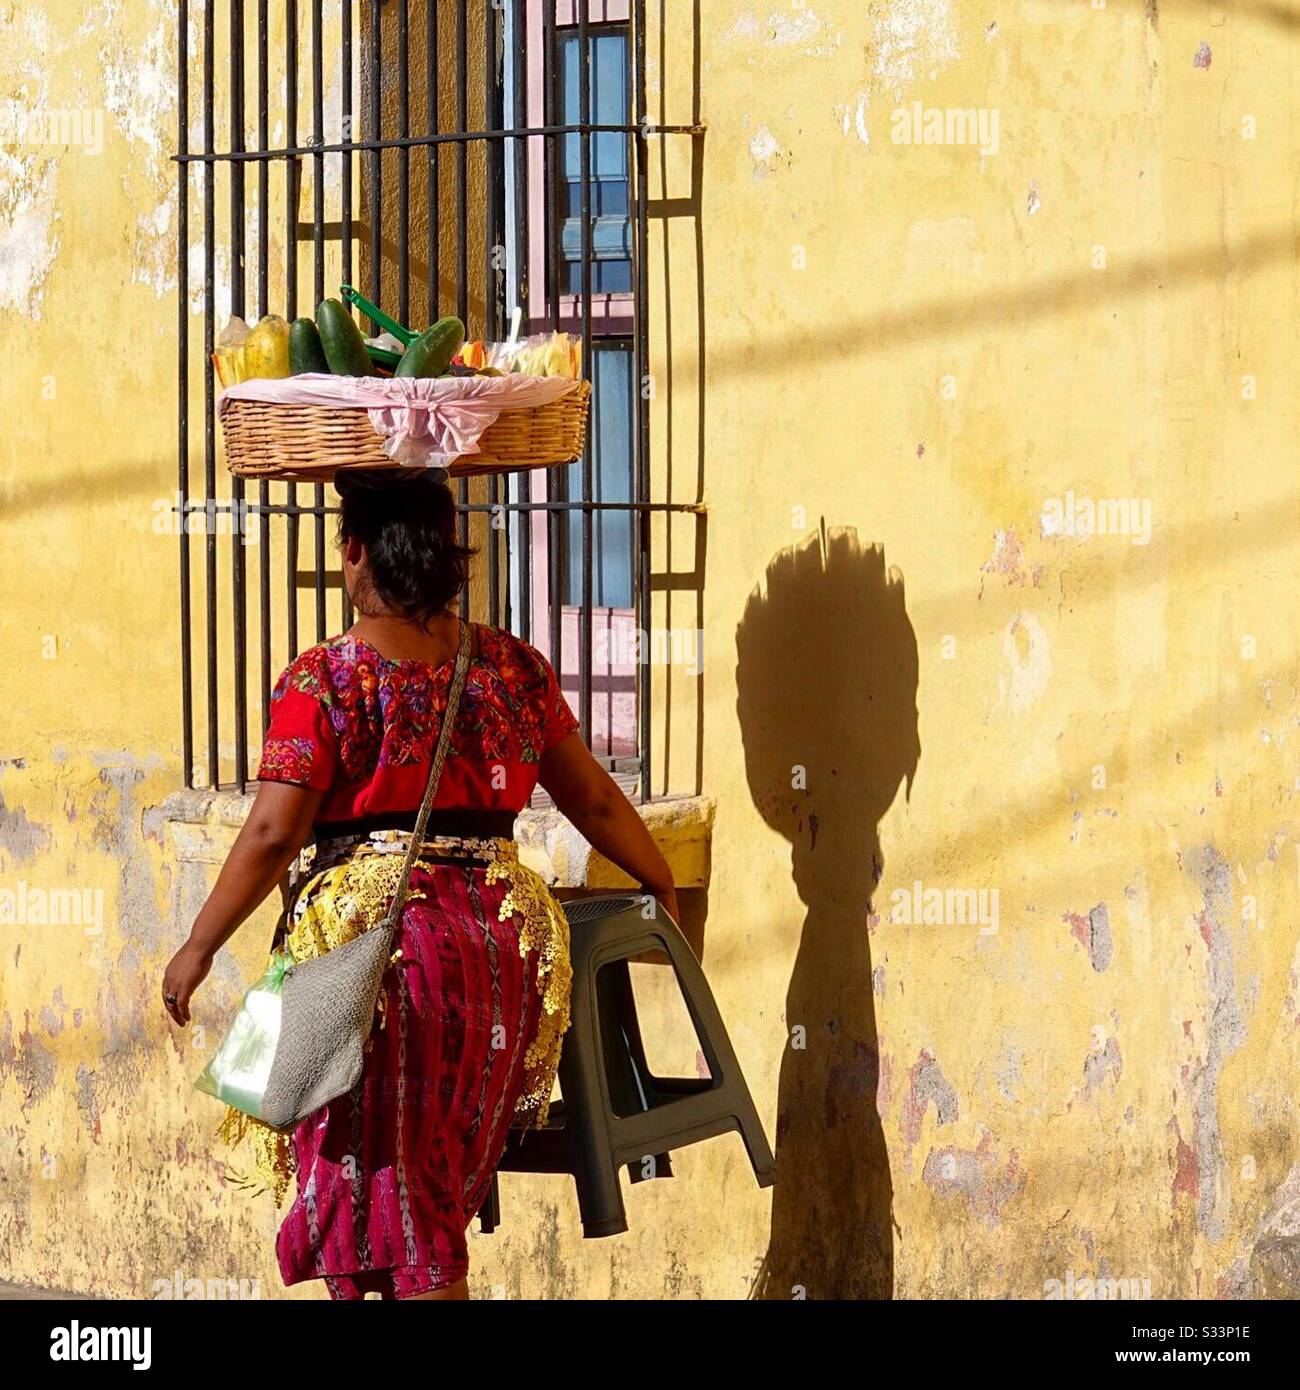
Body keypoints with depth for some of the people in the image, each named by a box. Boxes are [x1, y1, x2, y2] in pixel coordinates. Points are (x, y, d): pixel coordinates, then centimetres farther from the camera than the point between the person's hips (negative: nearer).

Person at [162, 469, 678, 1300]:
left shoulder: (324, 680, -8)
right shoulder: (513, 667, 6)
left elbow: (273, 834, -13)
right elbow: (595, 801, 12)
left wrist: (199, 949, -3)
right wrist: (665, 891, 27)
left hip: (374, 942, -5)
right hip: (503, 940, 5)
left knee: (387, 1186, 4)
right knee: (443, 1189, 18)